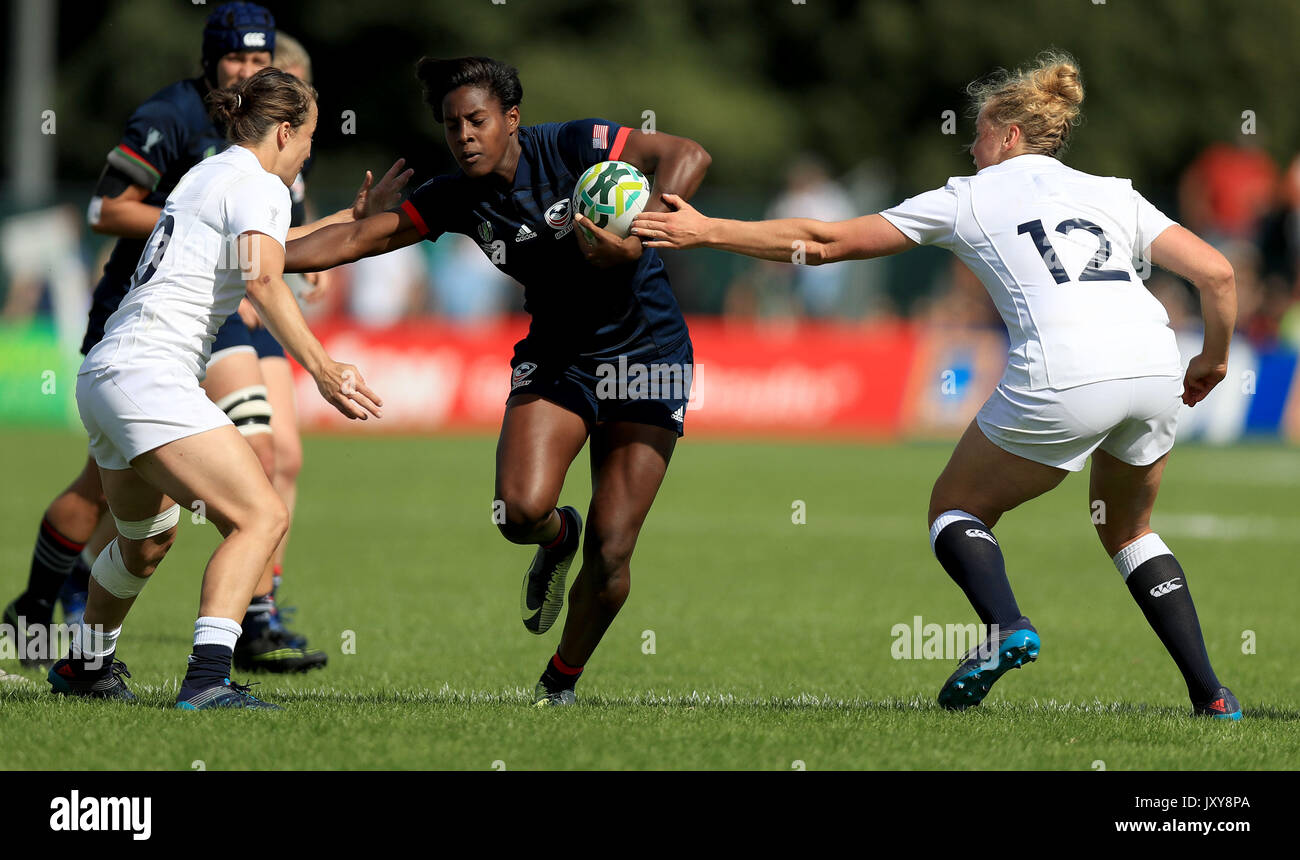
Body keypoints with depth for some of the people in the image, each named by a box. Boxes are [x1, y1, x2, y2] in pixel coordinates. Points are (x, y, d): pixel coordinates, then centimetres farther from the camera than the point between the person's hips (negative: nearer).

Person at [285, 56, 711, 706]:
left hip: (646, 355, -3)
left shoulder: (574, 148, -16)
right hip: (556, 359, 3)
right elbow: (360, 237, 2)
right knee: (520, 510, -25)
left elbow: (688, 156, -22)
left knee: (609, 558, -8)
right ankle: (557, 539, 14)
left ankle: (559, 686, 16)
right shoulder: (457, 200, -3)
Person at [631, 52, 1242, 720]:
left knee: (955, 508, 18)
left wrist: (704, 231, 25)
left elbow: (826, 242, 18)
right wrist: (1213, 362, 30)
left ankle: (1004, 623, -12)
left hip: (1062, 377, -4)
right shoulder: (1114, 194, 24)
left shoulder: (967, 198, 16)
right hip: (1154, 365, 4)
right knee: (1127, 529, 27)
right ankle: (1211, 696, 15)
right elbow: (1216, 273, 13)